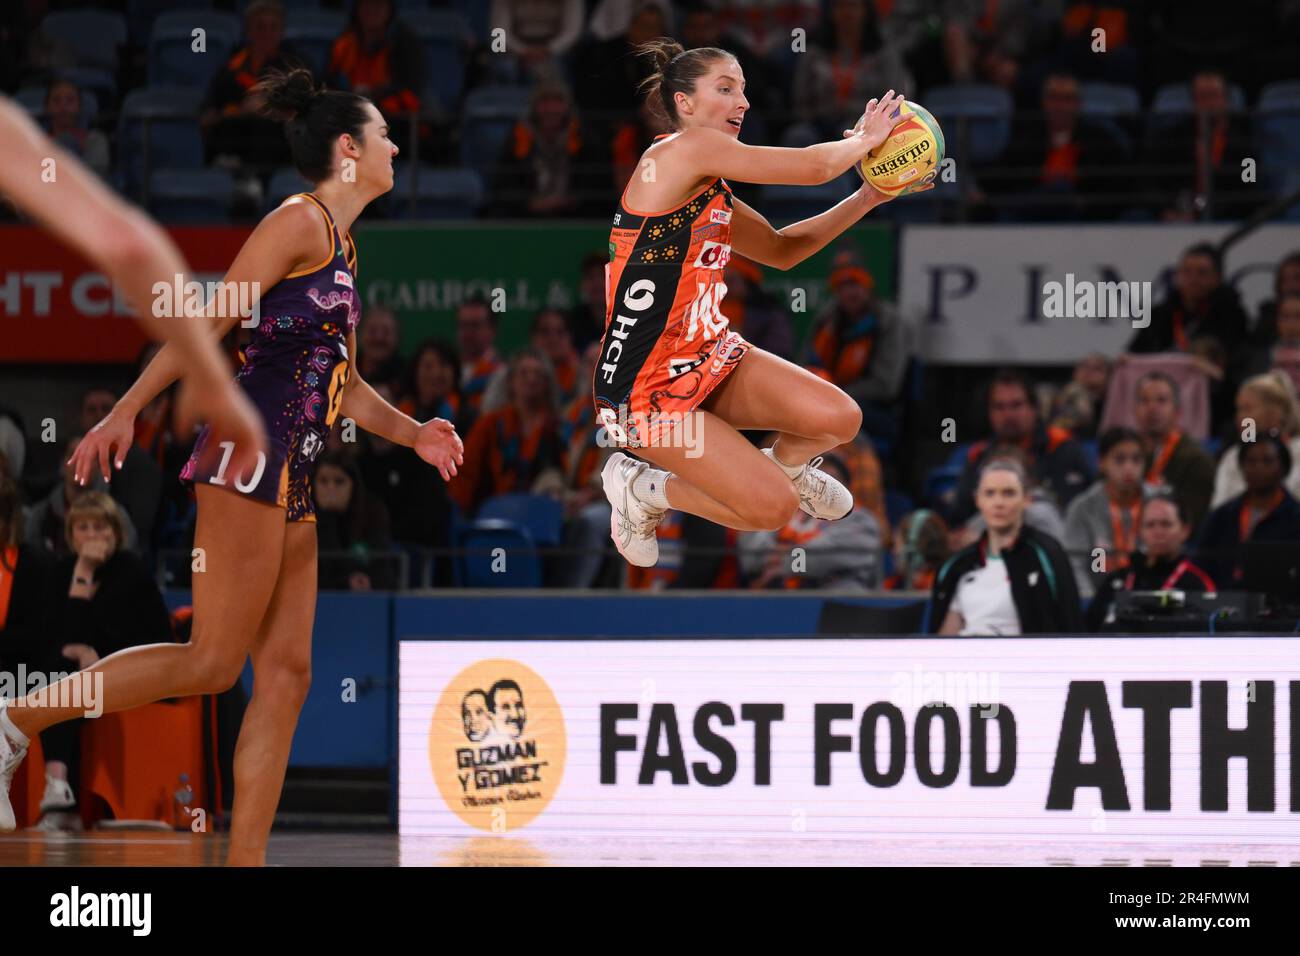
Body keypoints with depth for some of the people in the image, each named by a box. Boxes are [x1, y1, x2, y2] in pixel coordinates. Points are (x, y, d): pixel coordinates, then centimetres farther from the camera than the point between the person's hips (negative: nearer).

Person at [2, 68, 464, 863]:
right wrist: (128, 410, -19)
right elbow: (211, 321, -12)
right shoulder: (301, 222, -5)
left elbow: (342, 383, 27)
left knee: (286, 675, 2)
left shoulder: (342, 248, 23)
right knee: (215, 662, -13)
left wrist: (412, 433, 11)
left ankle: (245, 864, -1)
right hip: (250, 454, -10)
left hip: (290, 478, 10)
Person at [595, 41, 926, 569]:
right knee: (772, 507, -17)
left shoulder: (714, 192, 10)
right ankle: (639, 489, 7)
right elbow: (812, 167, -20)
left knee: (840, 419, -6)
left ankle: (784, 464, 29)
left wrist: (868, 199, 16)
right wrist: (865, 138, 0)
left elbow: (781, 249, 25)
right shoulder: (682, 150, -19)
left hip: (711, 355, 9)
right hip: (645, 387, -9)